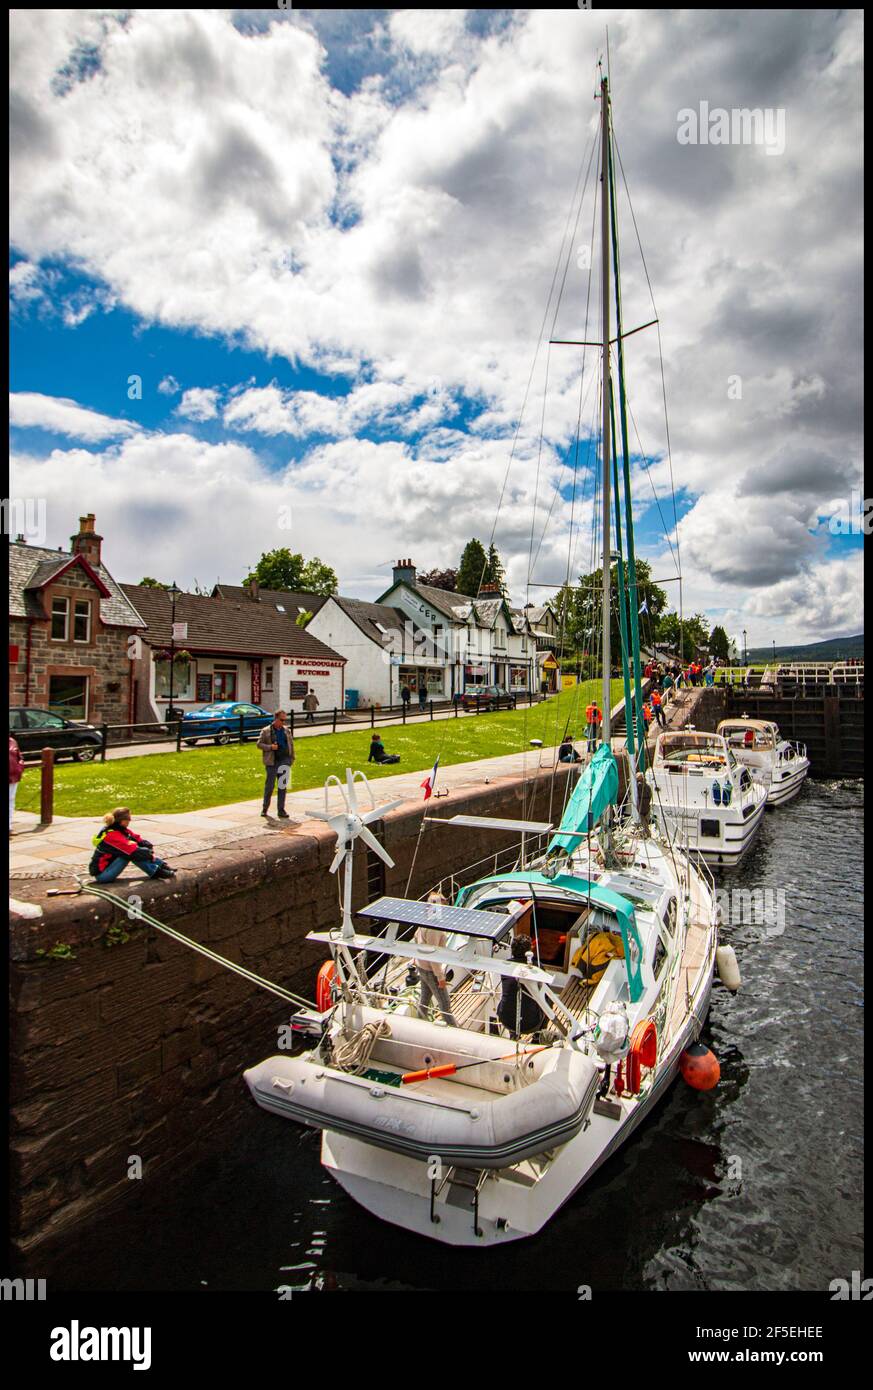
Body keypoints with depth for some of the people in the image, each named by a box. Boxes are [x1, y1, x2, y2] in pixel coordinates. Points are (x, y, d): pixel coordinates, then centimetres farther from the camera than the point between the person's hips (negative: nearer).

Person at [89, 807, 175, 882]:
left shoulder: (121, 829, 2)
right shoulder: (112, 835, -26)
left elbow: (139, 839, 4)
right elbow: (134, 852, -29)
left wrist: (150, 847, -14)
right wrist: (151, 855, -16)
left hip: (108, 866, 9)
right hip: (102, 874, -9)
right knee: (131, 853, -25)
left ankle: (163, 867, -5)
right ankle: (156, 873, -20)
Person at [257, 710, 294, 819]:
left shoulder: (286, 730, 11)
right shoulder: (266, 731, -1)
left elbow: (291, 744, 16)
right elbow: (259, 744, -2)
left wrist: (291, 758, 9)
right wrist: (270, 747, -17)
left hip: (285, 761, 4)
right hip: (272, 762, -4)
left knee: (283, 786, 4)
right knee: (269, 785, 2)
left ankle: (281, 810, 10)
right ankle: (265, 808, 20)